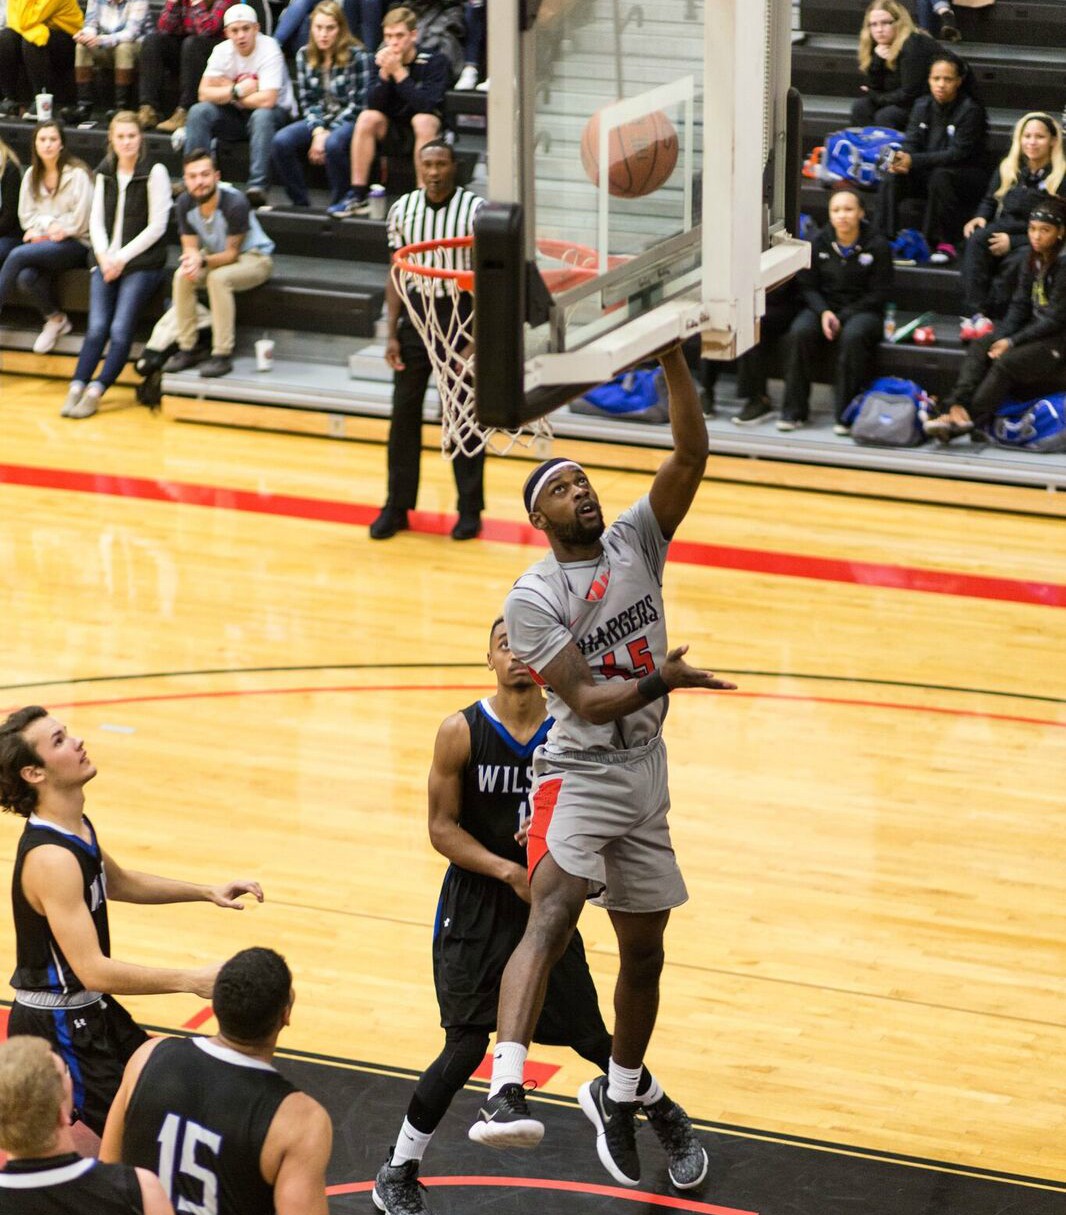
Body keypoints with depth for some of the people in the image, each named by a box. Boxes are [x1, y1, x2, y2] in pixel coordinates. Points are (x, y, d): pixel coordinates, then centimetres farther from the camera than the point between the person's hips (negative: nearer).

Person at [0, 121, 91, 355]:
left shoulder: (77, 174, -7)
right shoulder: (32, 175, 11)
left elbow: (79, 222, -9)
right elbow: (27, 216, 10)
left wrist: (42, 229, -6)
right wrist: (50, 224, -9)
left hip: (73, 244, -5)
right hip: (42, 241, 5)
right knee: (26, 277, -29)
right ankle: (55, 320, -3)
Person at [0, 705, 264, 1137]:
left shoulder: (77, 825, 2)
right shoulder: (51, 858, -30)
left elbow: (118, 882, 22)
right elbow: (93, 970, -34)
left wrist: (207, 892, 13)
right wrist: (192, 980, -33)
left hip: (89, 1009, 10)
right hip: (56, 1025, -10)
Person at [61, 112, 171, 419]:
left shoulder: (155, 172, -4)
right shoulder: (104, 172, 11)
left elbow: (157, 226, -7)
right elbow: (96, 220, 11)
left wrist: (122, 258, -10)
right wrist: (104, 256, -6)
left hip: (143, 261, -4)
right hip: (106, 259, 4)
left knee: (121, 329, -17)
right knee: (97, 327, -13)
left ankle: (95, 391, -18)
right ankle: (76, 388, -17)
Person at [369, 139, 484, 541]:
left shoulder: (475, 209, -9)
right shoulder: (402, 209, 2)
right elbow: (397, 275, 7)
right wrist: (392, 335, 1)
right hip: (415, 314, 3)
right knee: (404, 412, 5)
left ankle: (470, 508, 13)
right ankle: (397, 505, 14)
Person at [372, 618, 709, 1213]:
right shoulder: (461, 733, -11)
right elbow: (442, 829, -11)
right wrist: (510, 871, -22)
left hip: (545, 903, 2)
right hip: (475, 909, -2)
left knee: (590, 1036, 10)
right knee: (466, 1048, -9)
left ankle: (670, 1120, 38)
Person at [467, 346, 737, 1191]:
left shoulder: (636, 542, 3)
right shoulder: (534, 598, -10)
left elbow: (691, 455, -11)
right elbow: (586, 701, -19)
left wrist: (672, 360, -21)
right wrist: (661, 681, -35)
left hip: (646, 780, 6)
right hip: (579, 776, -6)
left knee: (644, 948, 15)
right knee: (553, 913, -29)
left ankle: (617, 1097, 37)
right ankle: (505, 1089, -44)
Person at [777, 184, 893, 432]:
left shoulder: (877, 246, -5)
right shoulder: (819, 243, 2)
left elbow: (879, 293, -5)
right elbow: (807, 285, 5)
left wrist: (842, 317, -14)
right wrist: (824, 312, -15)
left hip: (862, 310, -2)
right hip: (824, 307, 3)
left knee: (853, 336, -37)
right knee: (799, 332, -30)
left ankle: (846, 413, -28)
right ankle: (794, 410, -21)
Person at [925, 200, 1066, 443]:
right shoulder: (1035, 261, 10)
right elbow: (1020, 306, 7)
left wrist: (1012, 342, -18)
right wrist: (1001, 337, -10)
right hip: (1035, 330, 8)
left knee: (1006, 362, -28)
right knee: (980, 347, -11)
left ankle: (967, 422, -28)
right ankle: (956, 408, -29)